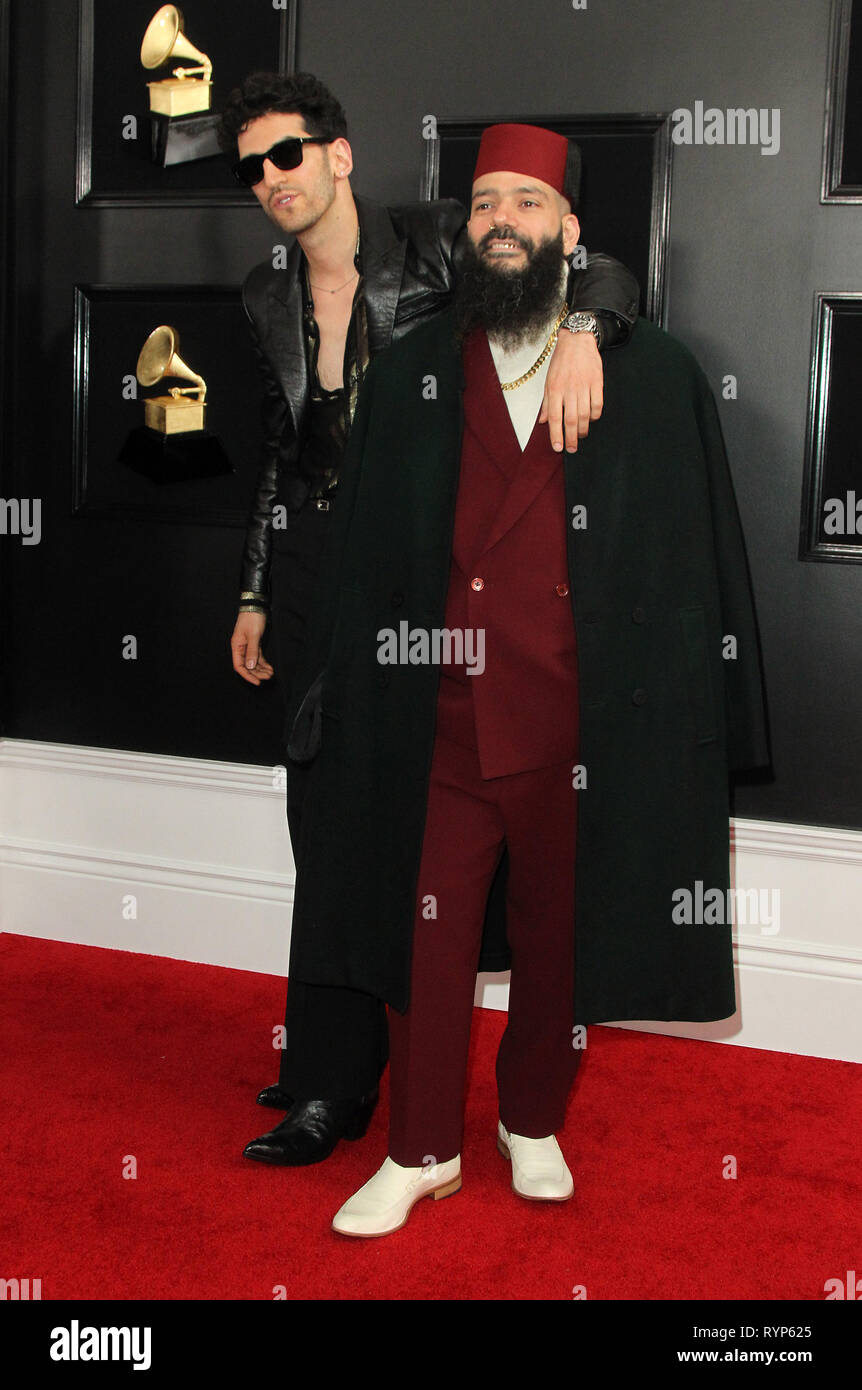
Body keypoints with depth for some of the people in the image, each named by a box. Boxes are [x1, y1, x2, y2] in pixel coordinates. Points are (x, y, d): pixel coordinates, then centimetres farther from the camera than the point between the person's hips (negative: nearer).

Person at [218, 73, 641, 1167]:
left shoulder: (435, 244, -5)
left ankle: (334, 1087, 9)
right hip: (313, 564, 5)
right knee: (324, 807, 9)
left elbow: (603, 274, -10)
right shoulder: (267, 296, 11)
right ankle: (336, 1049, 25)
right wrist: (255, 594, 17)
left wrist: (579, 335, -34)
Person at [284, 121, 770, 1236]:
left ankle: (533, 1123, 36)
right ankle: (421, 1152, 24)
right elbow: (356, 551, 7)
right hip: (437, 721, 1)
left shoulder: (656, 376, 1)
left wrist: (705, 732, -2)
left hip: (583, 727, -1)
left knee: (561, 938, 13)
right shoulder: (408, 375, 6)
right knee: (428, 937, 7)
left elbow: (706, 555, 1)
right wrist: (334, 706, 4)